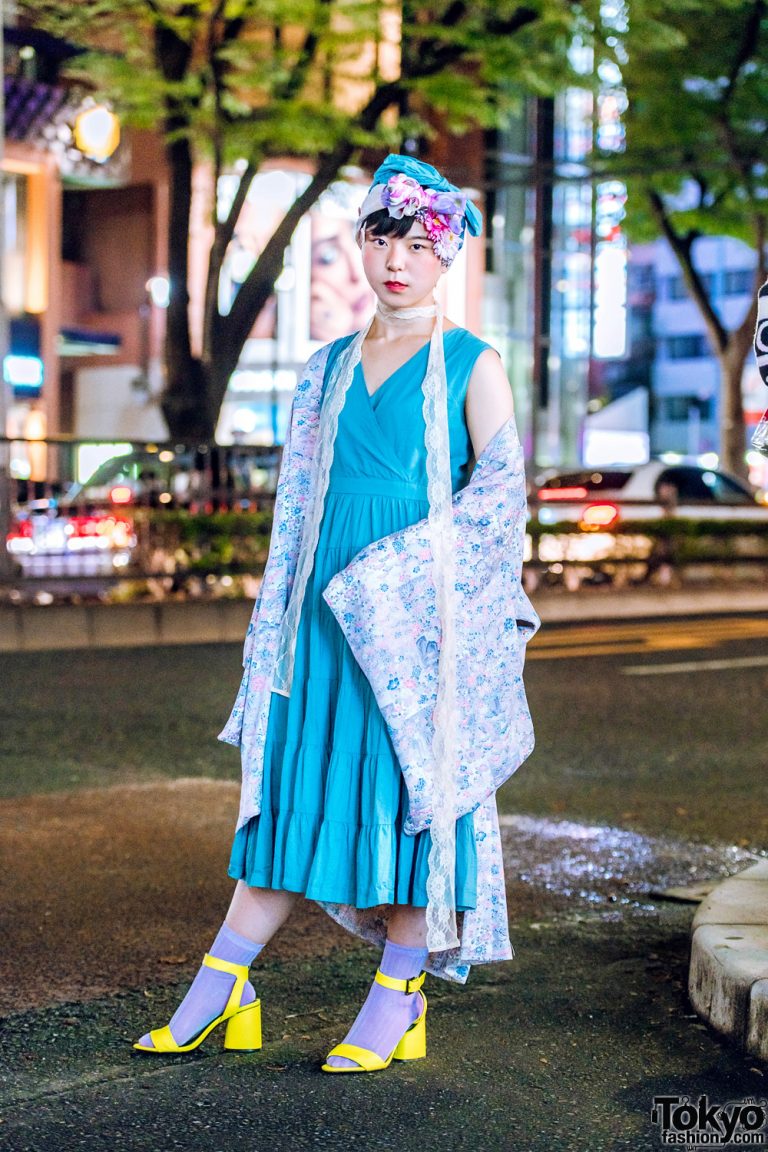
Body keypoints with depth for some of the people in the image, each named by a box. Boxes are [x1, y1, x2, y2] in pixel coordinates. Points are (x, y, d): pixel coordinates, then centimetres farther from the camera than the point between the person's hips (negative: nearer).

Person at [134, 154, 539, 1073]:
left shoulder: (471, 366, 2)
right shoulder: (330, 368, 15)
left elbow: (502, 486, -7)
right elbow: (300, 505, 16)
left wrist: (401, 573, -16)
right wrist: (282, 629, 11)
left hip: (426, 615, -4)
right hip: (328, 617, 4)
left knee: (416, 789, -2)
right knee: (295, 790, 5)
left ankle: (397, 997, 9)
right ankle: (217, 992, 9)